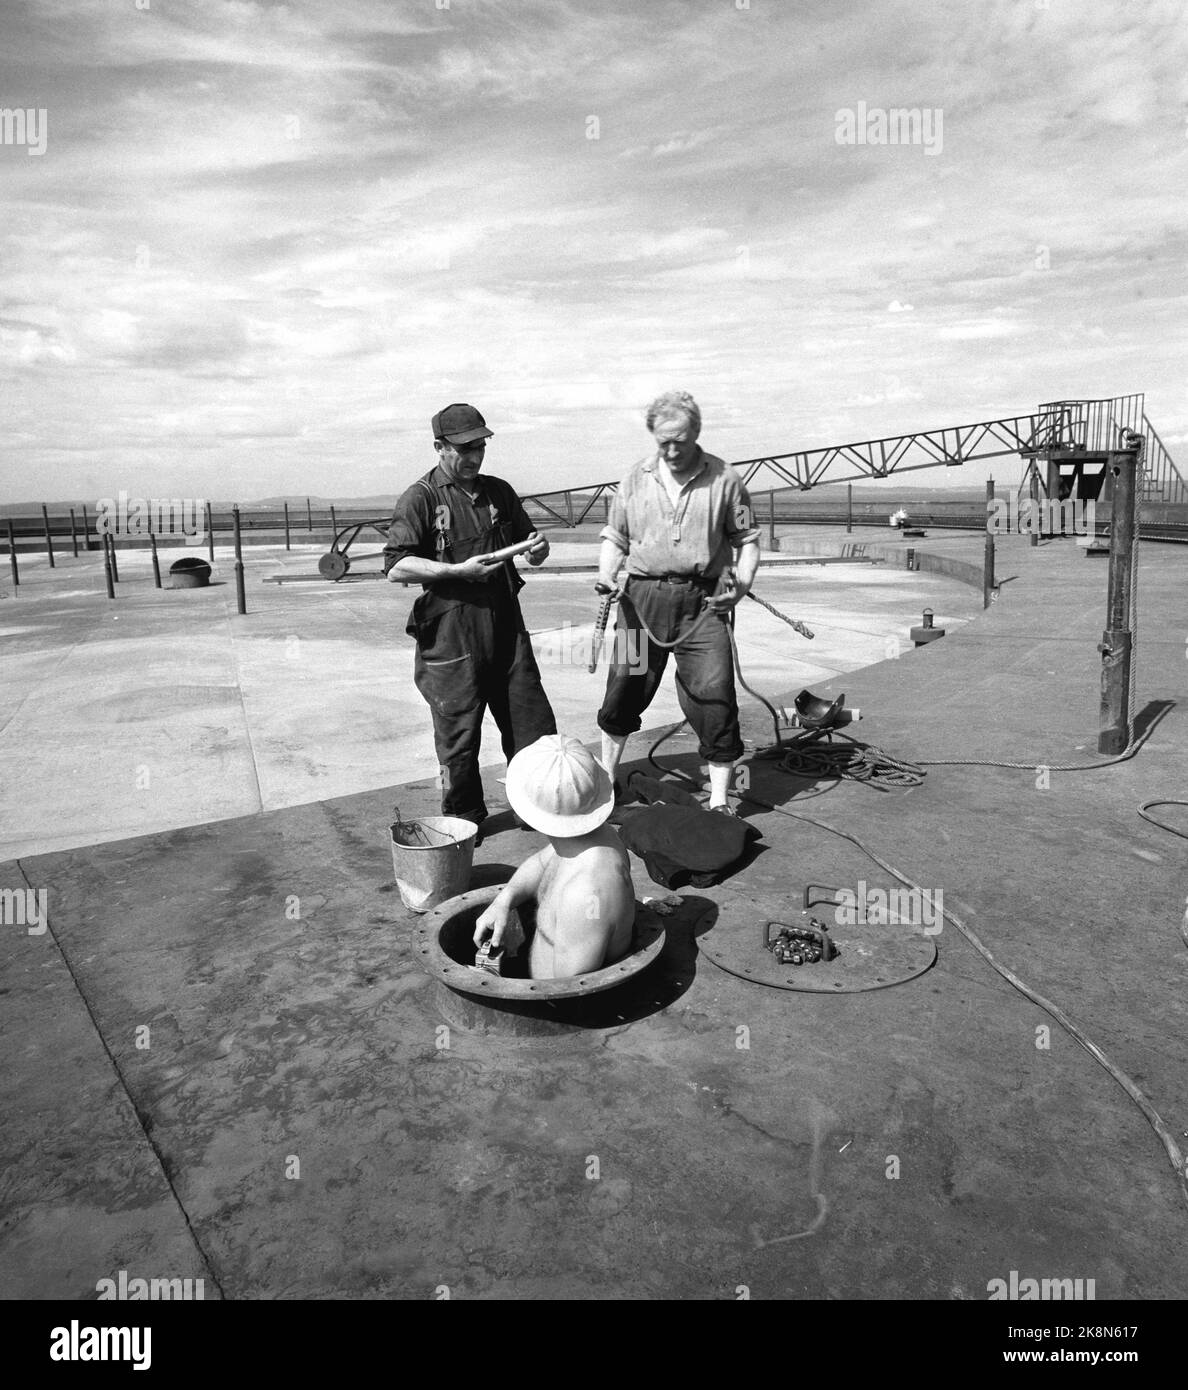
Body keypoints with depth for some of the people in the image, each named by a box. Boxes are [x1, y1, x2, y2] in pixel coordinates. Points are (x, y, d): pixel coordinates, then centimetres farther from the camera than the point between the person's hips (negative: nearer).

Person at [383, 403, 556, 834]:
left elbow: (527, 548, 24)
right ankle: (464, 822, 21)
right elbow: (395, 567, -13)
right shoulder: (421, 498, -4)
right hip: (451, 633, -5)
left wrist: (537, 549, 0)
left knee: (532, 722, 9)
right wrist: (459, 570, -21)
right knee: (458, 733, 4)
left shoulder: (499, 492, 13)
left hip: (506, 626, 5)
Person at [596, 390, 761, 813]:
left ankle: (719, 800, 11)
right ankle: (605, 778, 29)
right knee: (624, 687, 7)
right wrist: (606, 577, -5)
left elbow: (747, 540, 6)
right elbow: (615, 538, 14)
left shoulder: (725, 479, 2)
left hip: (703, 600, -2)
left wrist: (741, 586, -11)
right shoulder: (636, 478, 9)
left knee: (714, 697, -4)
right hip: (642, 597, 2)